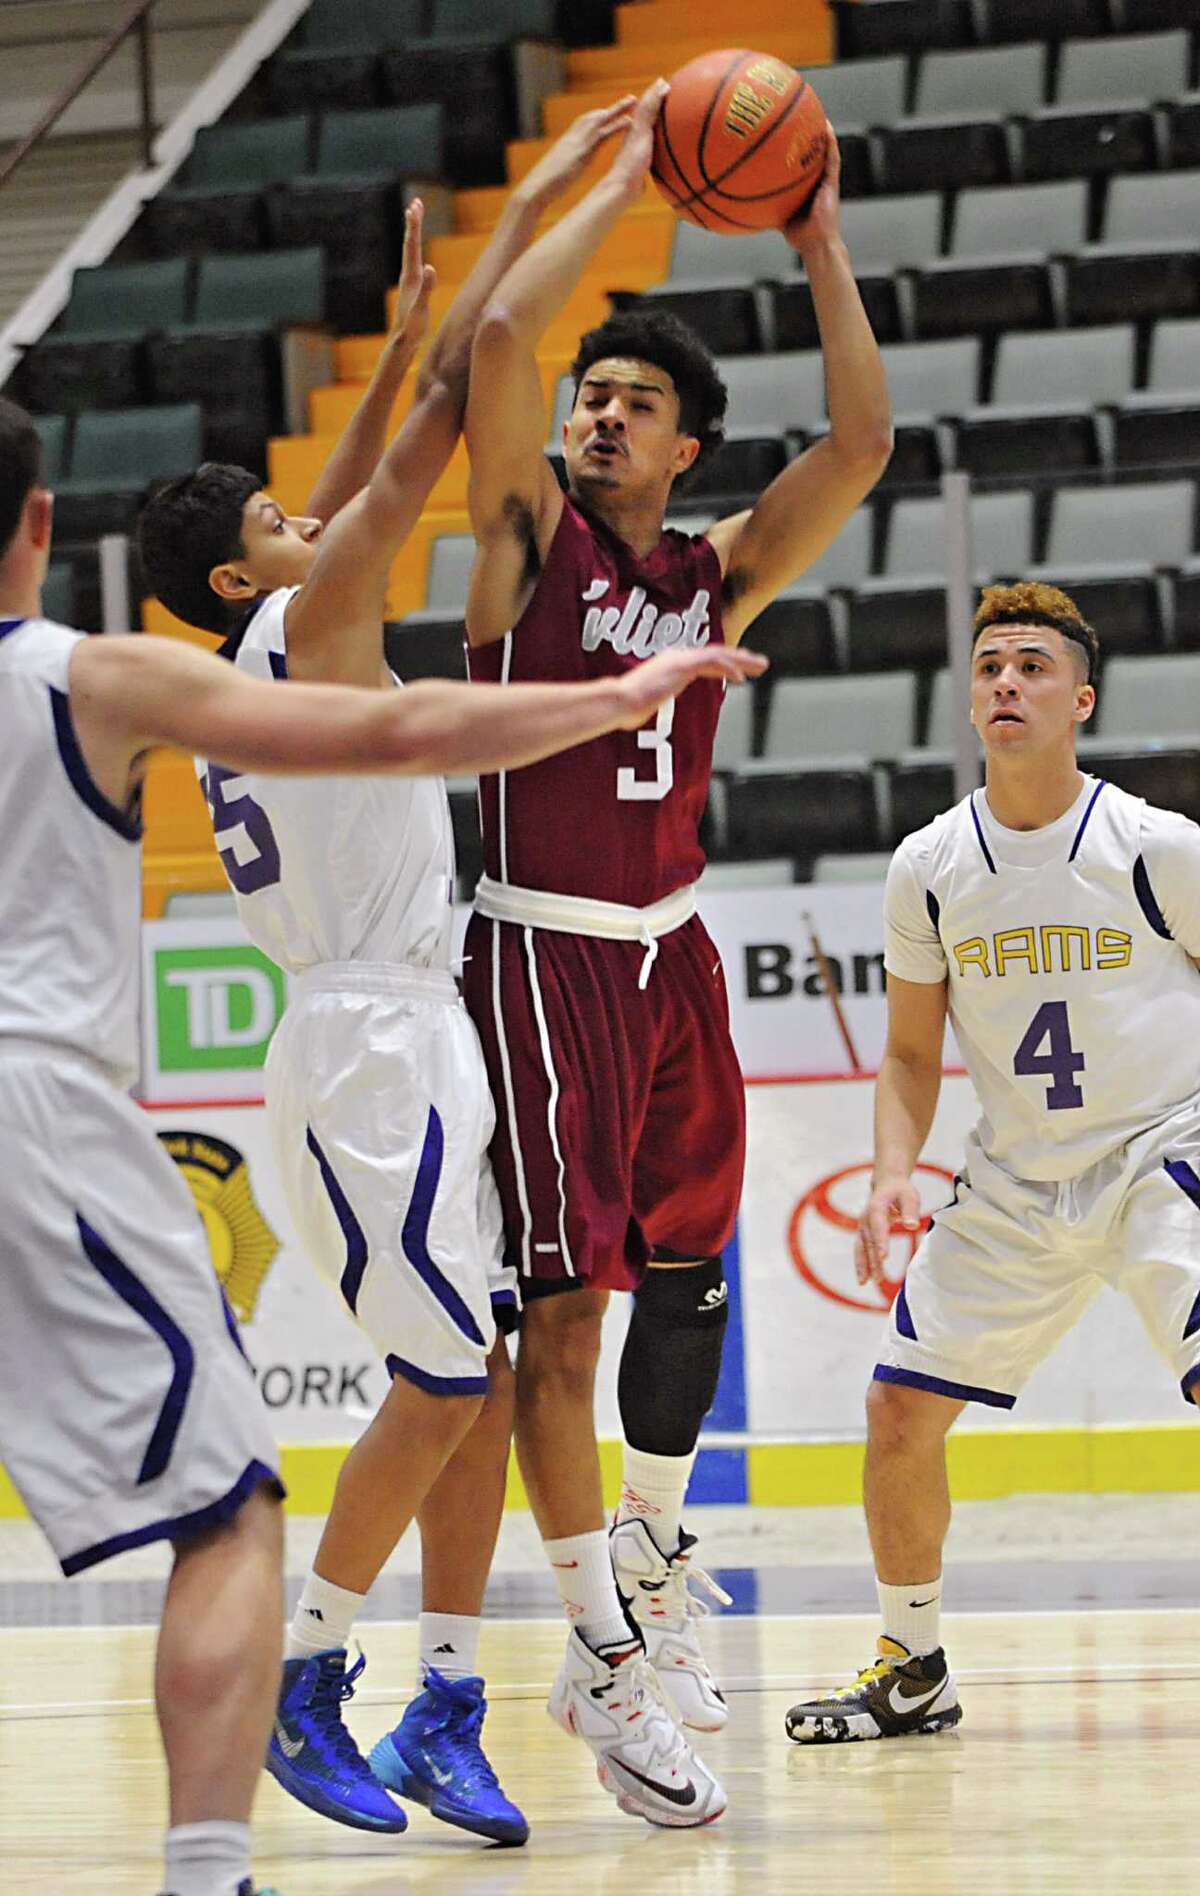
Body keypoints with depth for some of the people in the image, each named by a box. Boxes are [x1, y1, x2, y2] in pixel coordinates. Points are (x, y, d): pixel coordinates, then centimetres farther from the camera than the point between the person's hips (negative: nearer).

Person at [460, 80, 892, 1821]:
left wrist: (819, 242, -1)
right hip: (544, 956, -5)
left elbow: (861, 445, -1)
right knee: (564, 1301, -7)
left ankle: (652, 1556, 36)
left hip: (672, 953, 6)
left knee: (684, 1280, 14)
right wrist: (624, 185, -11)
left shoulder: (721, 572, 9)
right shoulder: (533, 532, -4)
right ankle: (604, 1661, -4)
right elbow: (503, 335, -18)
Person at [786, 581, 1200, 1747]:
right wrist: (893, 1173, -7)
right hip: (1013, 1183, 4)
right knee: (900, 1409, 2)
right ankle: (913, 1672, 21)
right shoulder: (928, 870, 0)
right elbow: (911, 1052, 10)